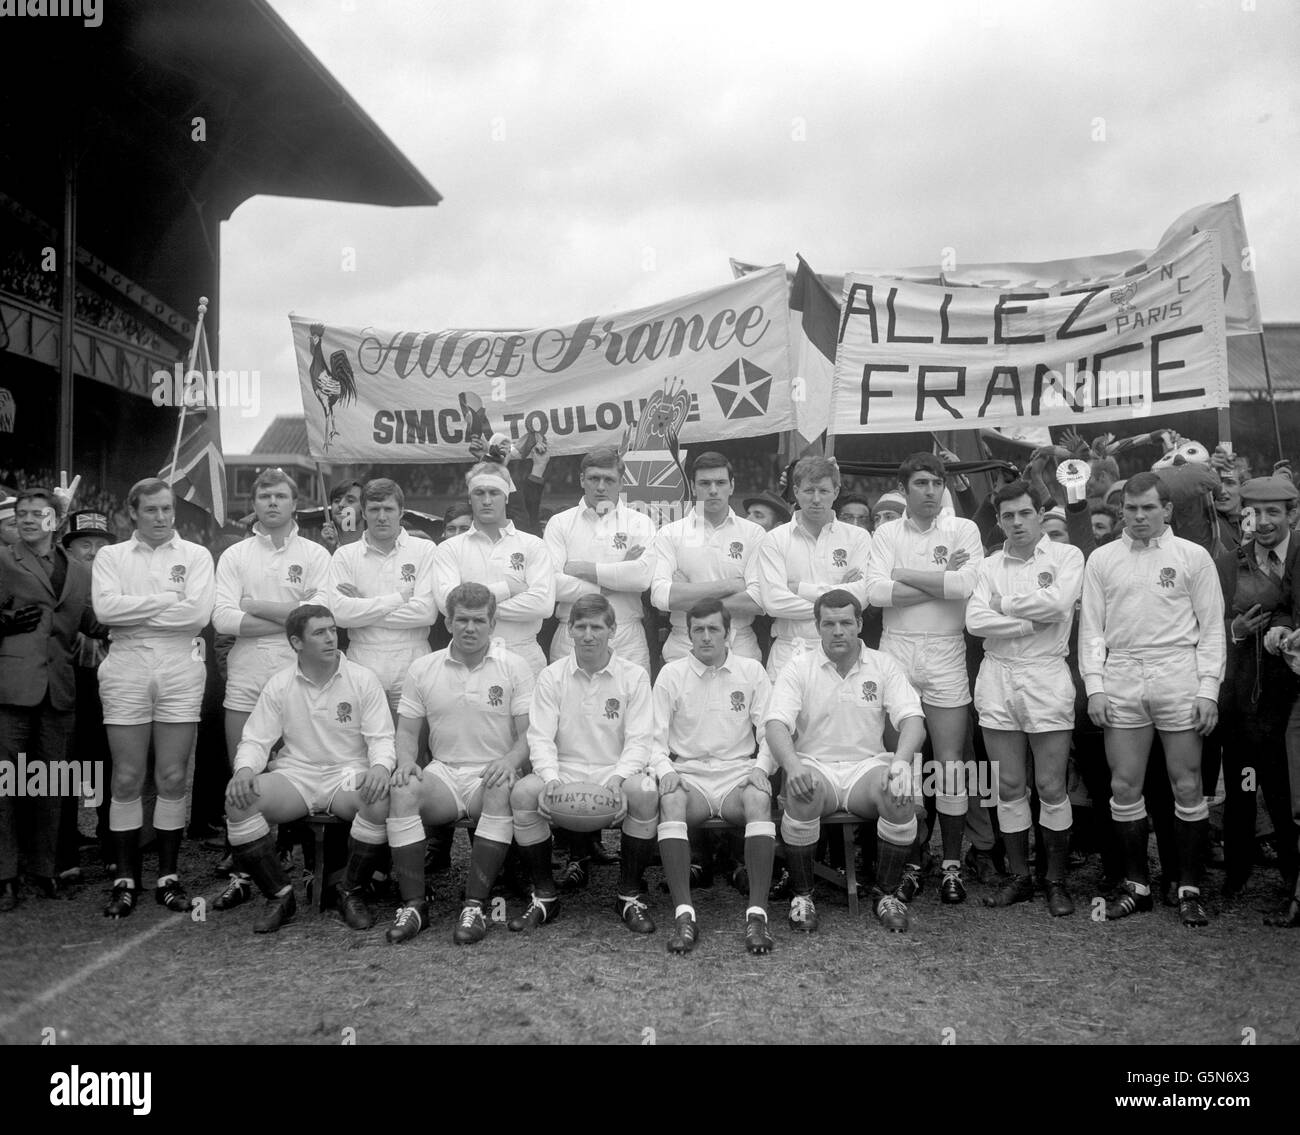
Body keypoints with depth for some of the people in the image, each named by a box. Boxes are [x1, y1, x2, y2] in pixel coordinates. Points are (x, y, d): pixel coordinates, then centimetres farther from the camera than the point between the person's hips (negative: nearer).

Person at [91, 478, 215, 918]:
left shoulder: (195, 555, 6)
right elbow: (105, 608, -8)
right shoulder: (110, 556, 9)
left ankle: (168, 876, 15)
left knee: (173, 778, 4)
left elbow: (198, 614, -8)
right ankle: (125, 880, 14)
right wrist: (167, 601, -9)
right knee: (127, 779, 3)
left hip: (181, 670, 0)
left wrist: (134, 611, -7)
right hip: (126, 669, 0)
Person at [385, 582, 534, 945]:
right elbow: (407, 729, 11)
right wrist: (406, 761, -10)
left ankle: (474, 906, -30)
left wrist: (510, 760, -22)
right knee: (401, 792, -29)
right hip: (444, 772, 2)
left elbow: (529, 733, -1)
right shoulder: (422, 669, 10)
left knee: (503, 792, -36)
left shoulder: (515, 667, 3)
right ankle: (414, 904, -21)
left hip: (493, 774, -2)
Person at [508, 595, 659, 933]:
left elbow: (639, 740, -3)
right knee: (523, 792, -29)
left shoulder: (633, 676, 3)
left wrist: (619, 778, -22)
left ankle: (630, 895, -11)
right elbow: (540, 737, -1)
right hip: (564, 771, 1)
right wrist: (550, 778, -21)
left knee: (646, 792, -33)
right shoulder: (551, 677, 6)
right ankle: (544, 895, -7)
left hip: (616, 770, -1)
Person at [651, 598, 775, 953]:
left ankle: (757, 912, -33)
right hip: (688, 772, 0)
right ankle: (684, 914, -35)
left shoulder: (752, 671, 11)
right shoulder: (671, 674, 9)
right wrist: (665, 769, -13)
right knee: (671, 799, -33)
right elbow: (656, 737, 7)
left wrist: (761, 767, -10)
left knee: (759, 798, -33)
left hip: (739, 771, 0)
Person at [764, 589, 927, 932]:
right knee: (802, 794, -34)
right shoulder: (799, 667, 2)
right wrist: (793, 765, -30)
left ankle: (888, 894, -6)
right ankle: (801, 895, -12)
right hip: (815, 765, -1)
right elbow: (776, 723, -9)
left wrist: (901, 760, -25)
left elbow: (912, 717, -3)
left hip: (867, 764, 2)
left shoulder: (883, 666, 7)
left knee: (899, 795, -29)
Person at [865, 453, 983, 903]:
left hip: (946, 653, -1)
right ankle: (910, 861, 20)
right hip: (896, 650, 1)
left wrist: (904, 576, -8)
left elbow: (968, 584, -14)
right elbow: (875, 591, -9)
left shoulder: (963, 529, 4)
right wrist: (940, 583, -11)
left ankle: (952, 864, 15)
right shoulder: (887, 533, 6)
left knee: (949, 763, 2)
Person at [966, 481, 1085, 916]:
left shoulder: (1067, 555, 2)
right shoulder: (989, 565, 10)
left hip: (1046, 675, -3)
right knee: (1009, 787, 9)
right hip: (997, 676, 3)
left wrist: (1004, 605, -5)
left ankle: (1057, 881, 17)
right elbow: (975, 621, -4)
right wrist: (1031, 622, -12)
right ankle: (1018, 877, 21)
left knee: (1051, 787, 2)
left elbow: (1057, 603, -16)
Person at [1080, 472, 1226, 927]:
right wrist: (1094, 686, -1)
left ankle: (1190, 888, 16)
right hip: (1121, 682, 2)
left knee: (1187, 787, 3)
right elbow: (1091, 628, 8)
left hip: (1178, 680, -2)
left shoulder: (1193, 556, 4)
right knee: (1124, 787, 5)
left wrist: (1208, 689, -5)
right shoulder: (1102, 559, 9)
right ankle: (1136, 884, 19)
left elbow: (1212, 628, 2)